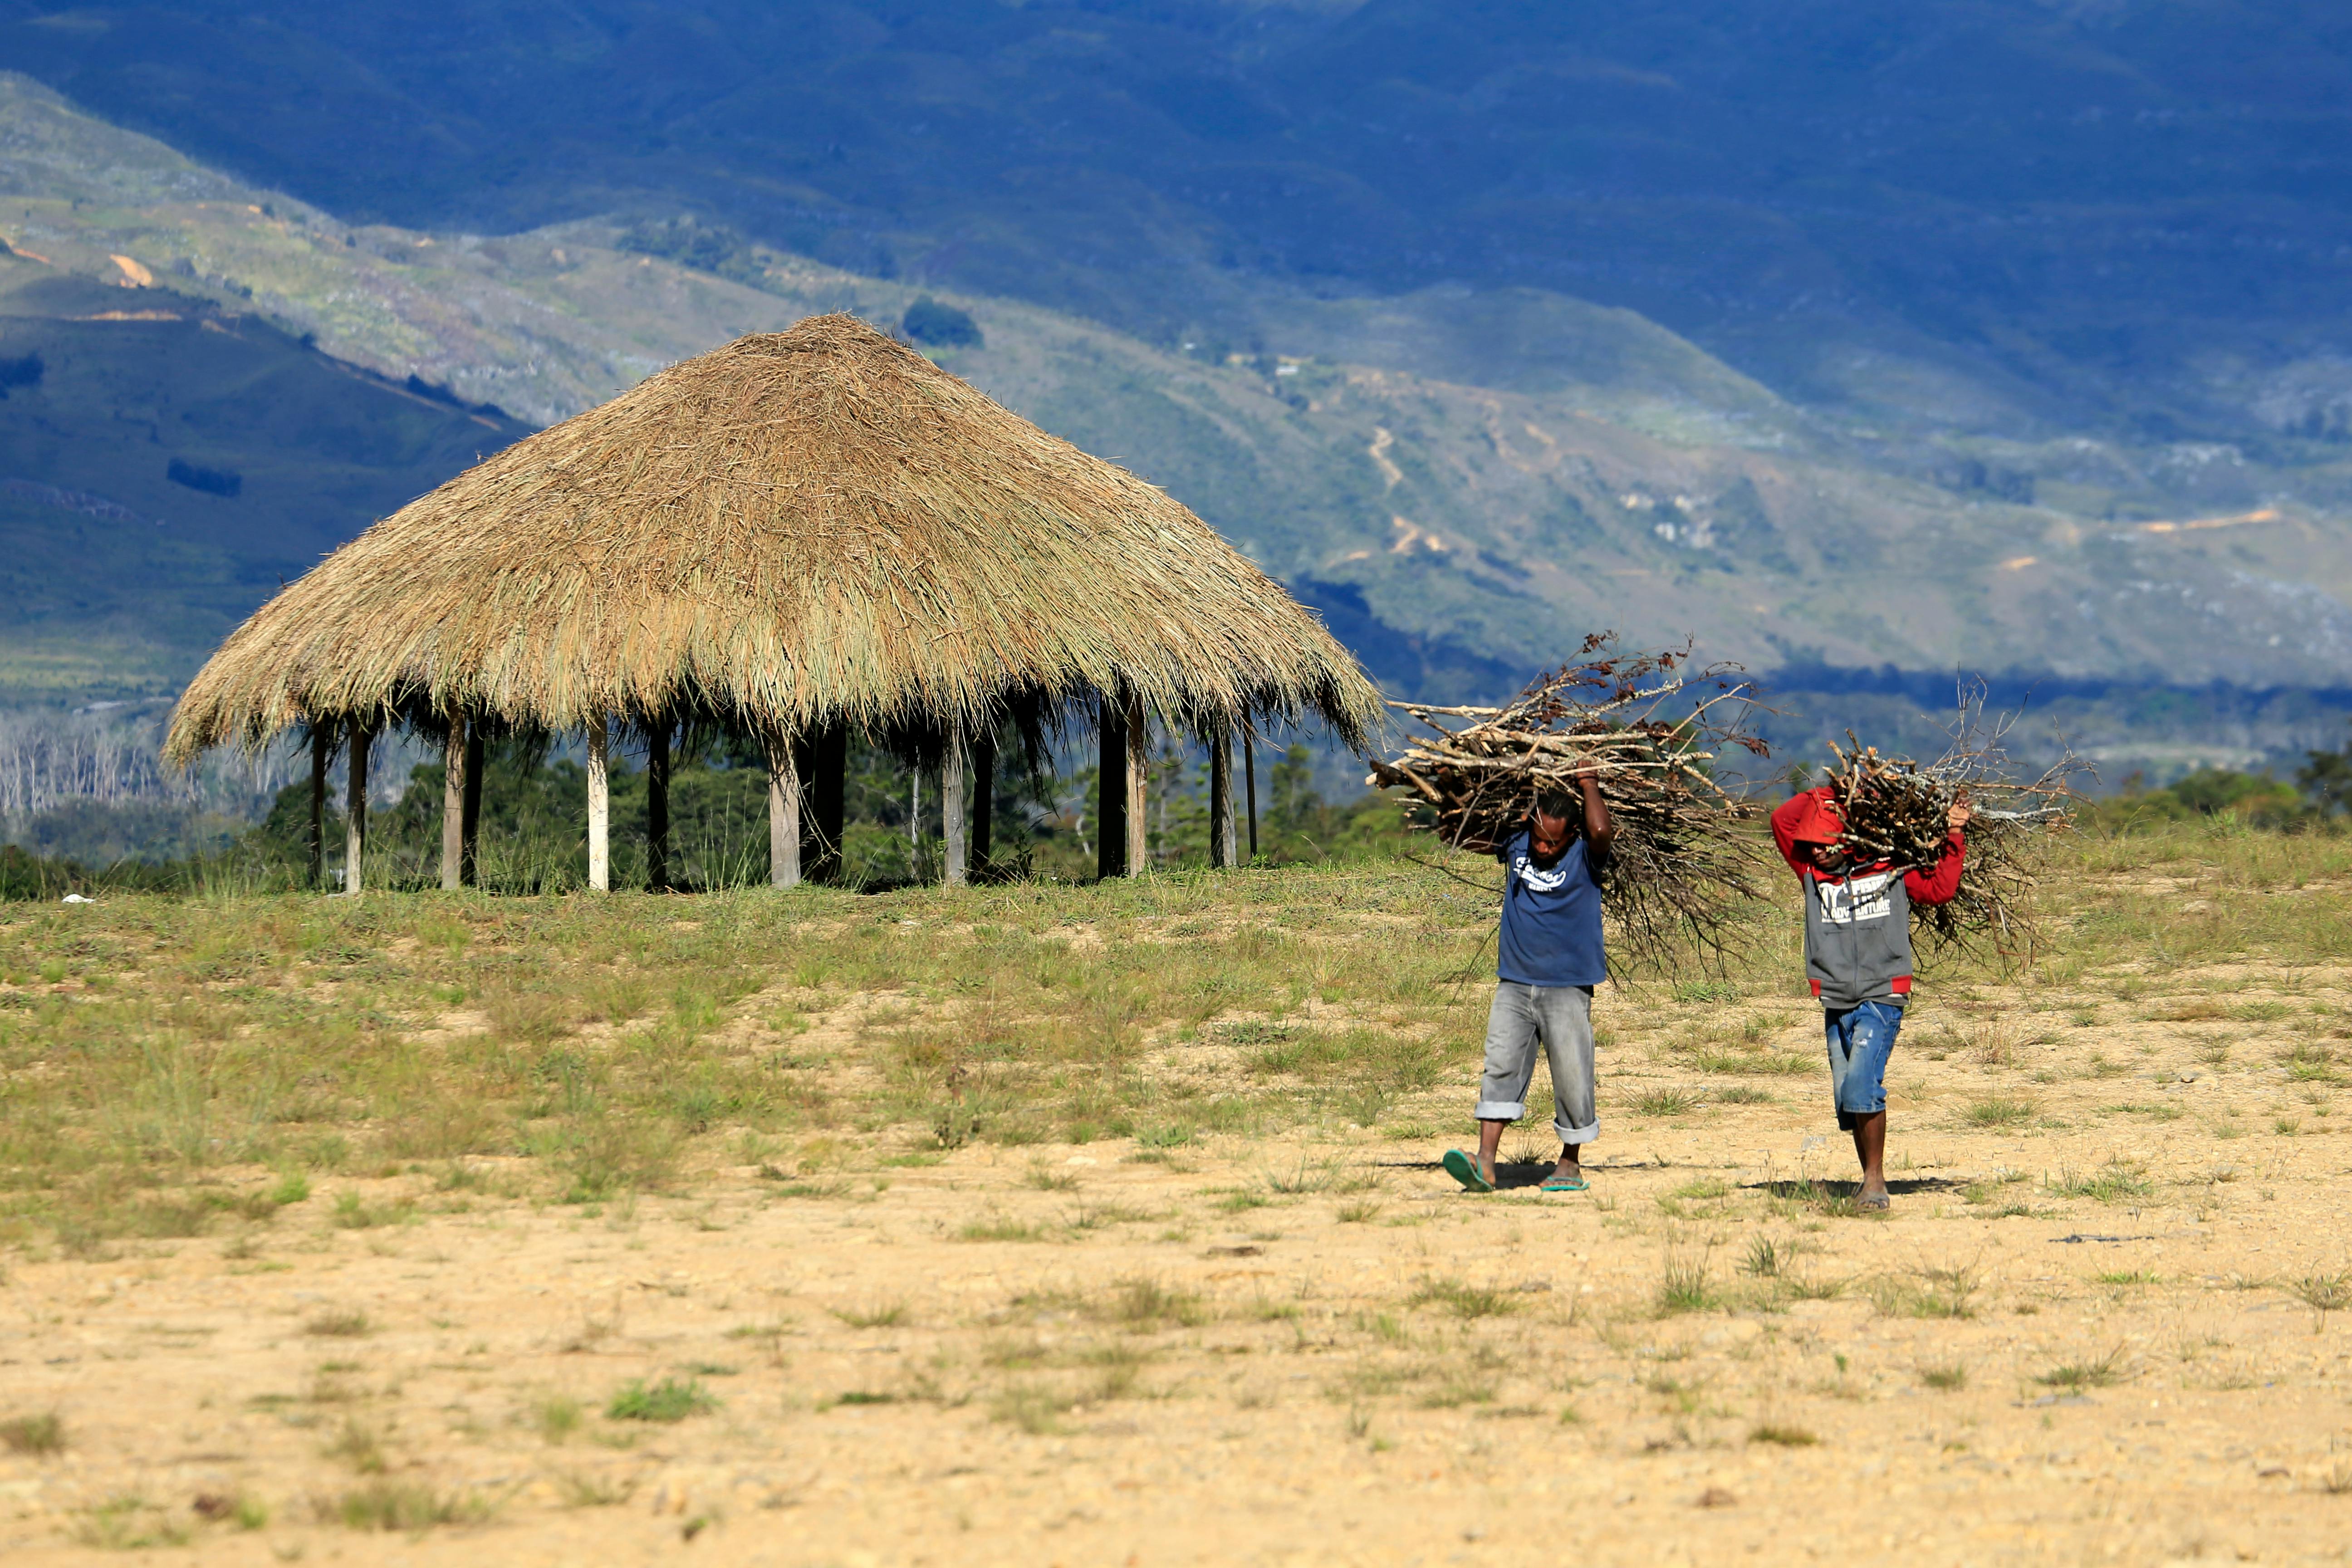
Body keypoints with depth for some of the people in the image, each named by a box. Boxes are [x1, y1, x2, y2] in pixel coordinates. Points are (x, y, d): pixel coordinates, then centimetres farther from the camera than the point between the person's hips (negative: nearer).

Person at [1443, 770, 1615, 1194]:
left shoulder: (1584, 857, -5)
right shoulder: (1515, 846, 6)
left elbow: (1602, 831, -28)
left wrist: (1589, 784, -13)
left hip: (1568, 988, -4)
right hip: (1515, 984, 4)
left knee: (1571, 1076, 0)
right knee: (1501, 1067, -6)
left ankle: (1570, 1163, 17)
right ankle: (1485, 1164, -13)